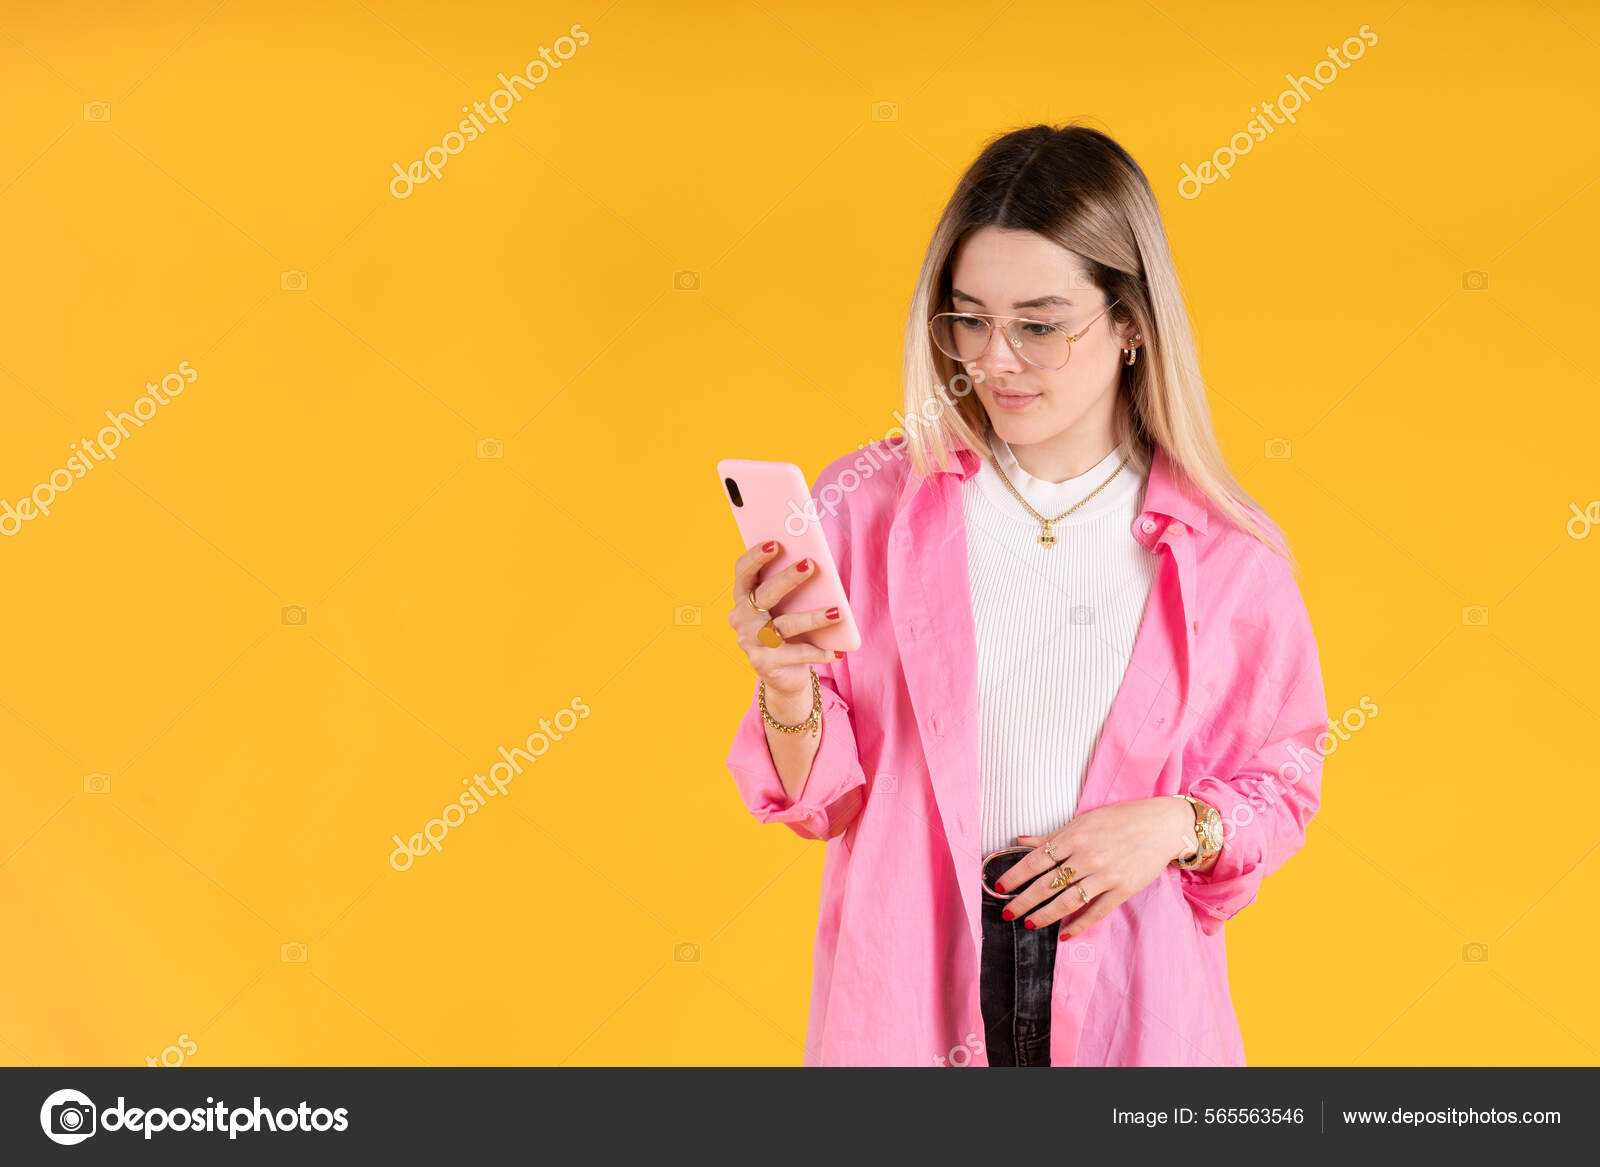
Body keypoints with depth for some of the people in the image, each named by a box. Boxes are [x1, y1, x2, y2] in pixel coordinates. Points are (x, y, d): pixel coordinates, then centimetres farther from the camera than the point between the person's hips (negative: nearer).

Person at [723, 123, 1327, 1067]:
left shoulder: (1227, 552, -6)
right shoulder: (867, 503, -6)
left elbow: (1284, 782, 5)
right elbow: (824, 799, -3)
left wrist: (1179, 827, -13)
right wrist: (789, 694, -22)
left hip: (1128, 995, 0)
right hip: (909, 990, 0)